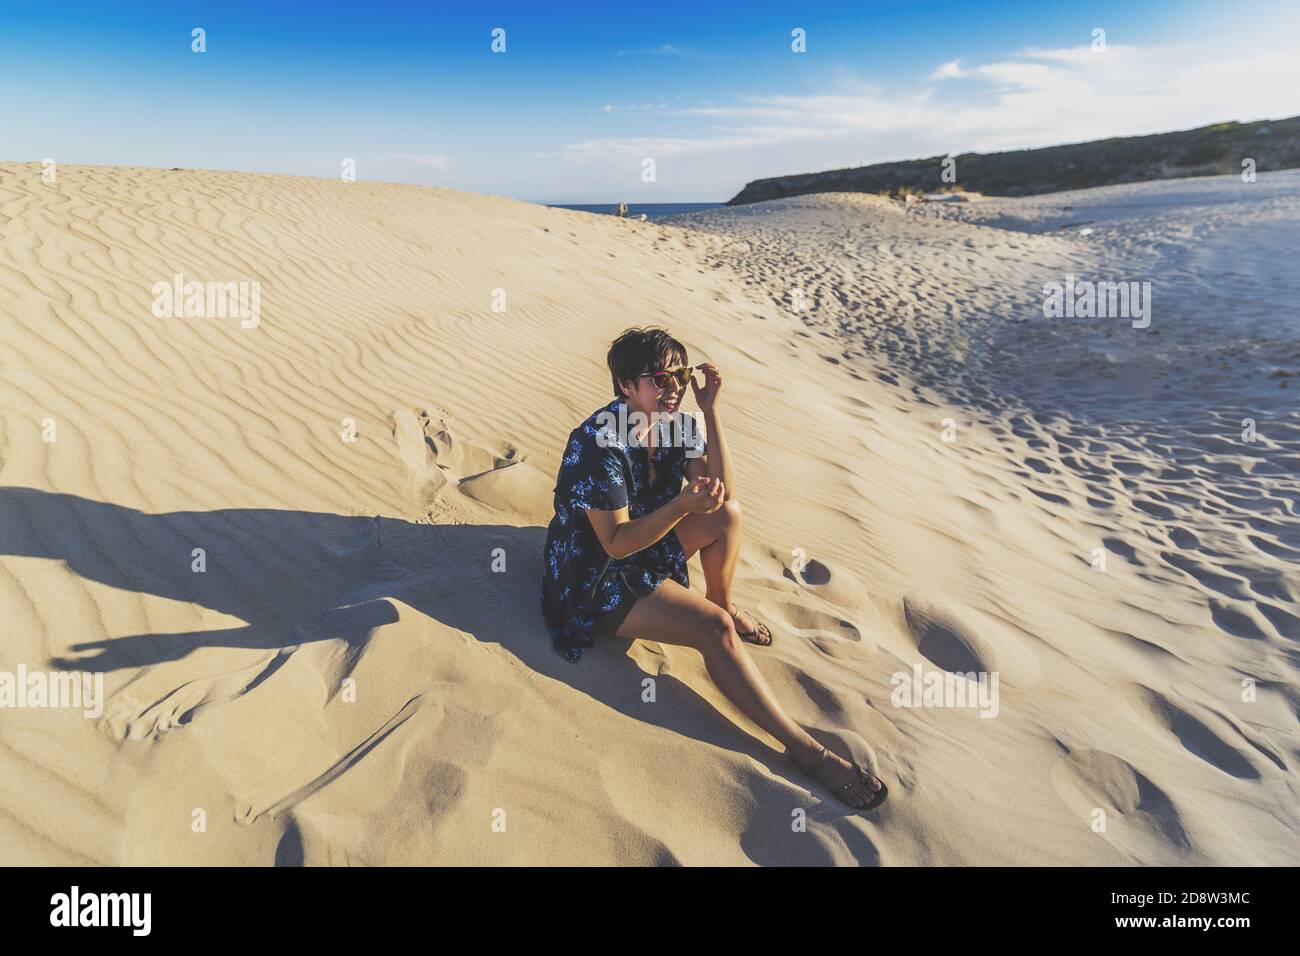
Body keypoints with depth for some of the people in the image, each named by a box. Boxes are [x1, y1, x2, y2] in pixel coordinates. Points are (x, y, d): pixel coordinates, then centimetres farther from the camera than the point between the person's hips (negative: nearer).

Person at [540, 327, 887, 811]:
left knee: (728, 516, -11)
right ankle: (806, 751, -16)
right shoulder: (598, 442, -26)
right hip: (598, 576, -7)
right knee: (716, 630, -23)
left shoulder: (677, 424, -4)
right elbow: (617, 542, -27)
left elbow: (723, 492, -12)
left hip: (647, 544, 8)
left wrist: (711, 411, -18)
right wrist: (683, 504, -41)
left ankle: (723, 604, 15)